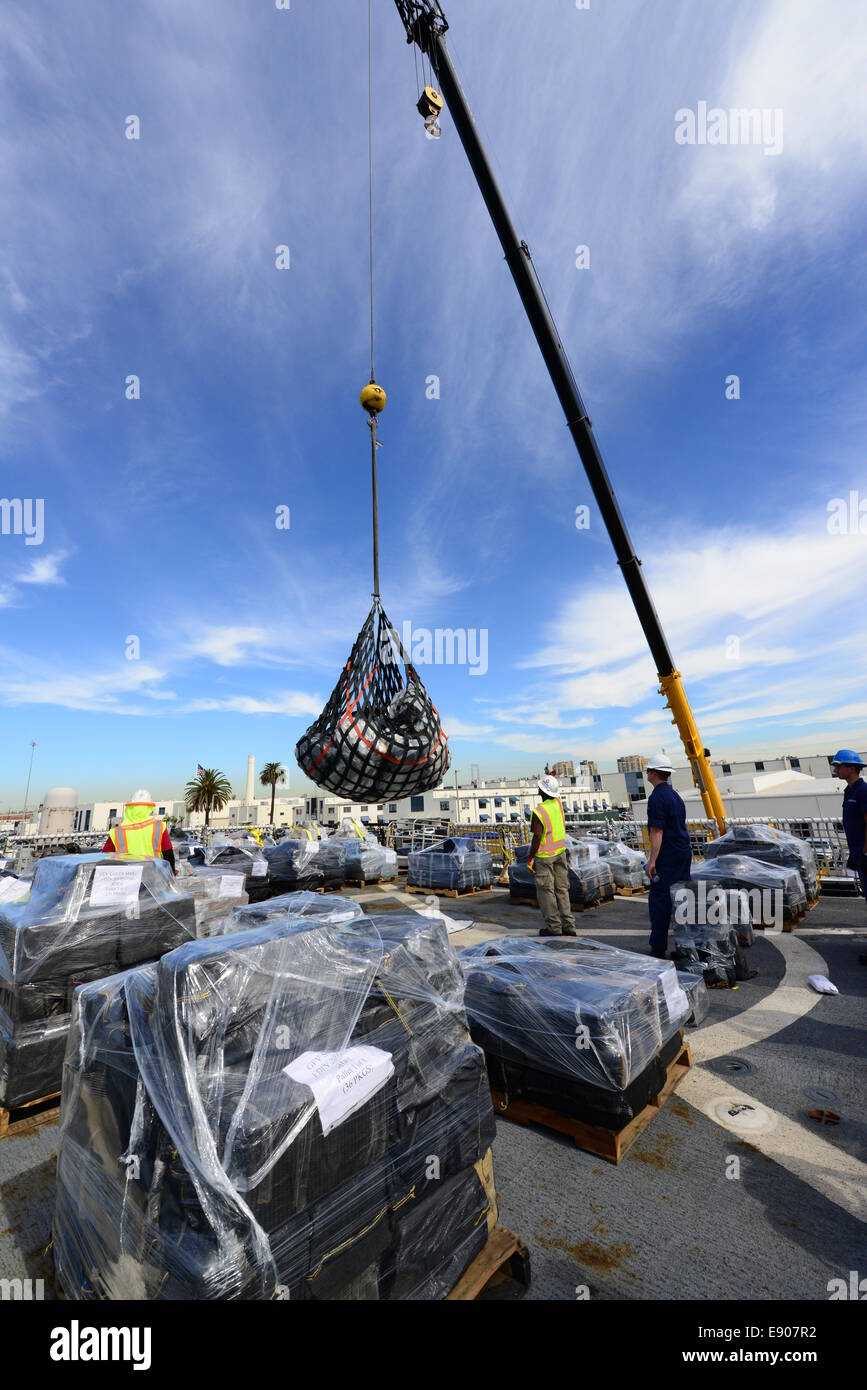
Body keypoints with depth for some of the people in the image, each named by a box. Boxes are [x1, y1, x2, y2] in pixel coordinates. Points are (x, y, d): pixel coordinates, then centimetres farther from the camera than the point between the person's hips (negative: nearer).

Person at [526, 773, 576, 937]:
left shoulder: (538, 812, -20)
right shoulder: (558, 803, -1)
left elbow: (537, 837, -21)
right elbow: (554, 792, 24)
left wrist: (530, 858, -13)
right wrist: (550, 778, 29)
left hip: (544, 856, -7)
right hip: (560, 853, 7)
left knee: (546, 891, 3)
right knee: (562, 889, 12)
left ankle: (553, 926, 7)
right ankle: (568, 925, 15)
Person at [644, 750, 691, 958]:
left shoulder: (657, 797, -16)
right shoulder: (674, 795, 13)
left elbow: (657, 831, -21)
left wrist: (652, 860, -20)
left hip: (668, 857, -9)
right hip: (684, 854, 9)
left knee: (659, 900, -3)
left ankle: (658, 949, 1)